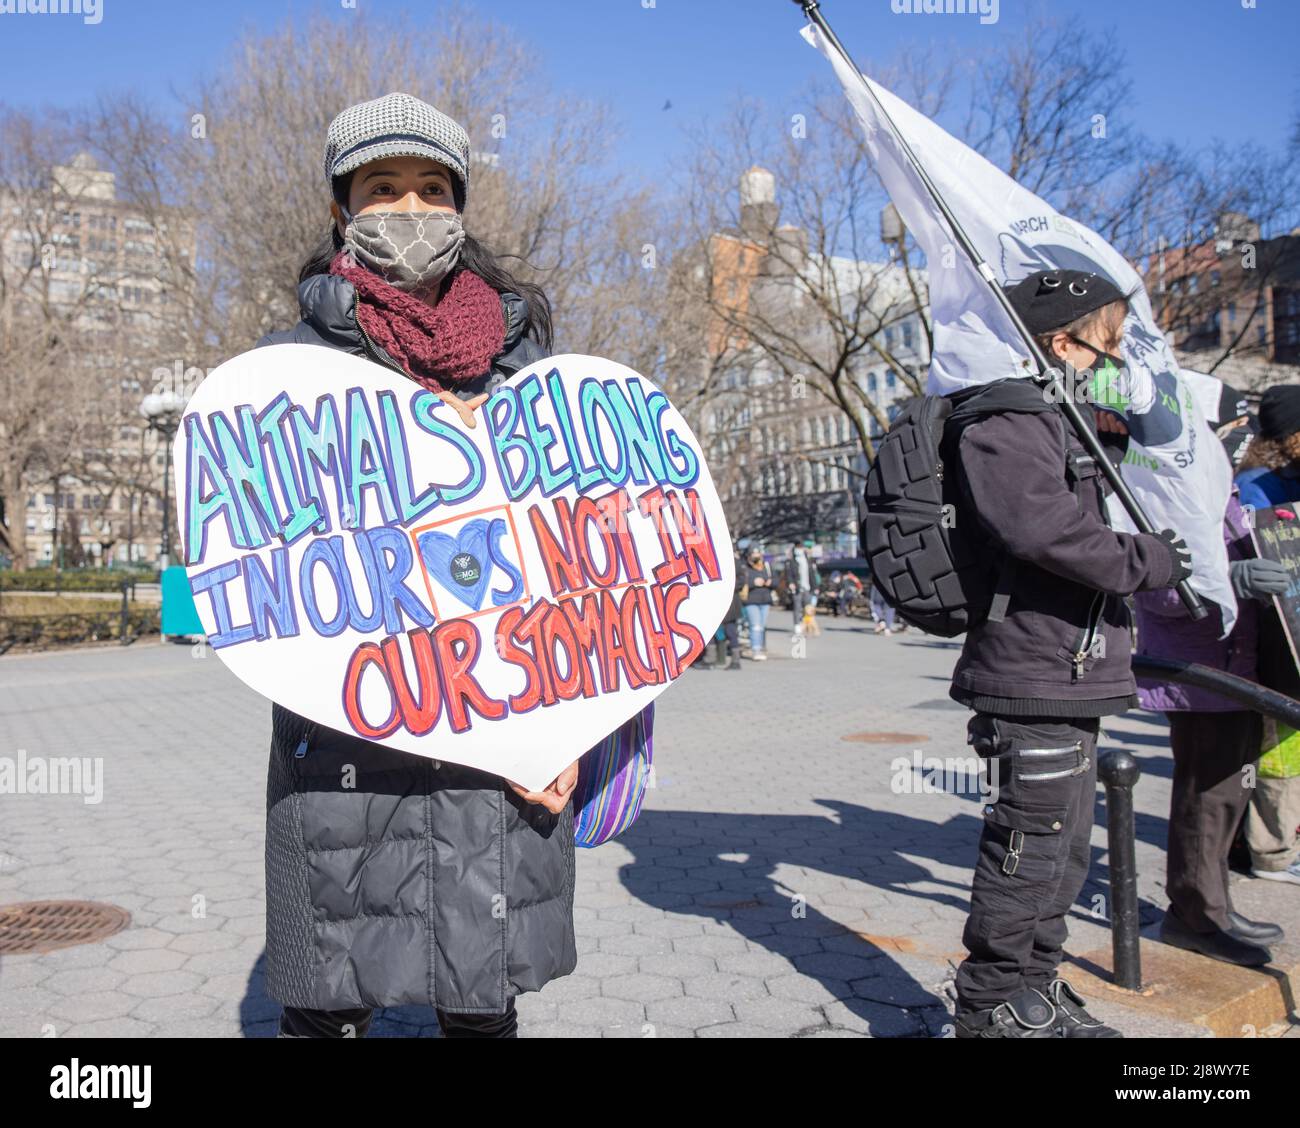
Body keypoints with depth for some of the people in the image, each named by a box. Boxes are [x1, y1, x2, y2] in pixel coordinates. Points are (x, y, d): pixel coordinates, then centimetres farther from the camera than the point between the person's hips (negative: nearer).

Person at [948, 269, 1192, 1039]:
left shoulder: (1062, 426, 21)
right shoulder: (1009, 427, -13)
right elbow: (1047, 529, -26)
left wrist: (1113, 432, 18)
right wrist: (1148, 563, -13)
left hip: (1072, 680, 11)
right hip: (1036, 680, -11)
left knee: (1064, 847, 18)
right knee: (1033, 846, -4)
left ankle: (1037, 988, 32)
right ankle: (993, 1004, 11)